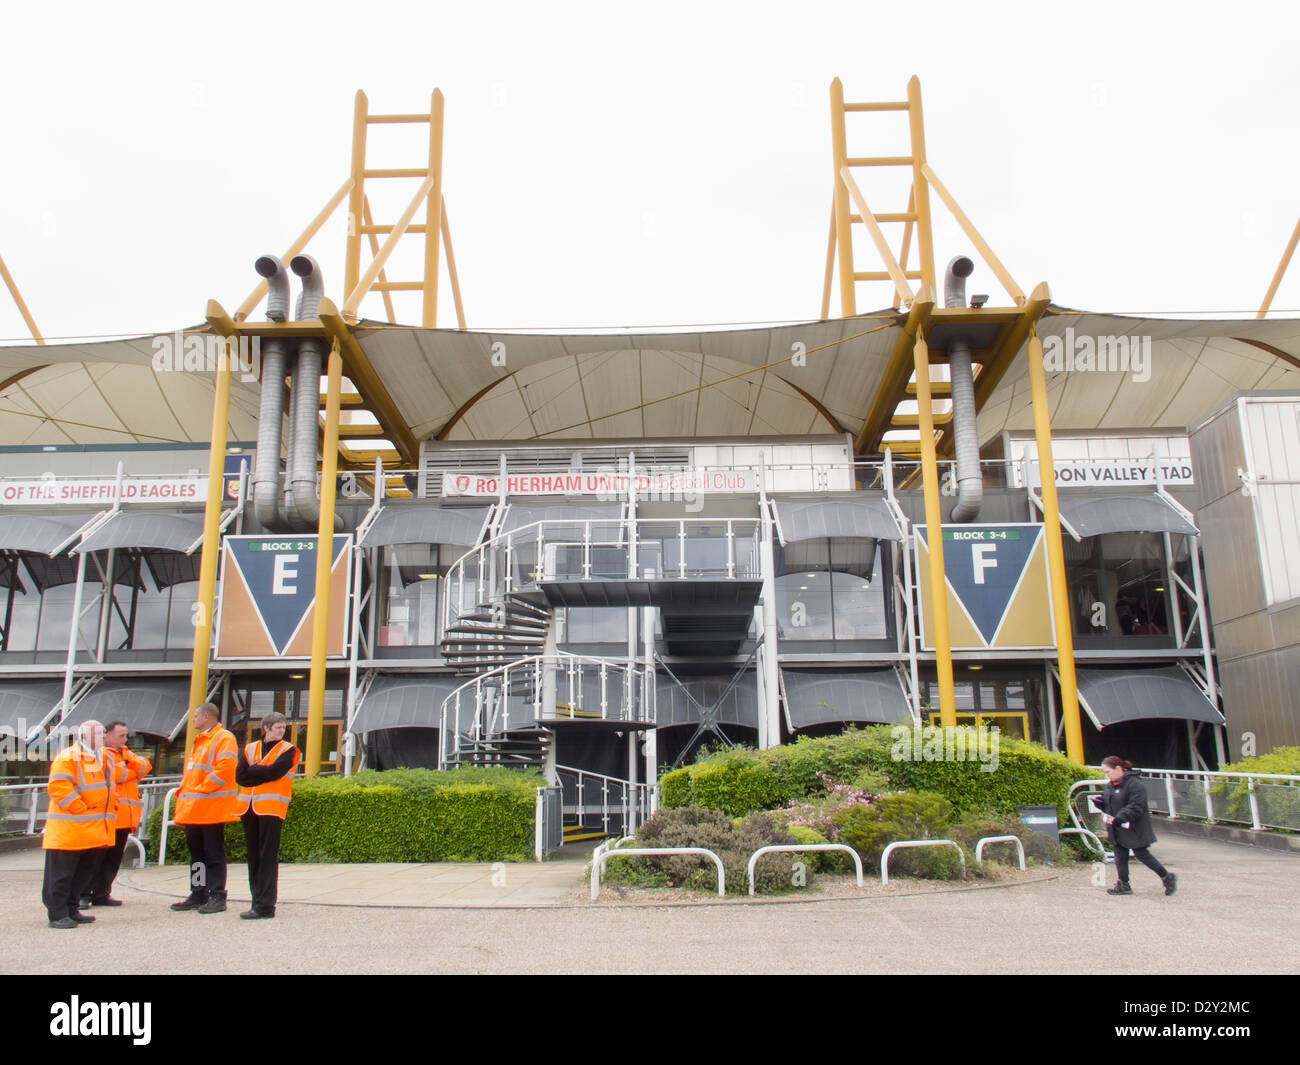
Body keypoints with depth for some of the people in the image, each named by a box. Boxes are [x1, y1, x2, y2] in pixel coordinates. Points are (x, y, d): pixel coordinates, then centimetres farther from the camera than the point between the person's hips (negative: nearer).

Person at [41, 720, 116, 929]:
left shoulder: (104, 759, 16)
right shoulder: (67, 758, -11)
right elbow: (58, 787, -21)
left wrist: (111, 808, 13)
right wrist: (80, 809, -21)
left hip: (96, 831, 8)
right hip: (68, 831, -8)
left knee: (84, 872, 14)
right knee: (61, 873, -2)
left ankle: (72, 910, 24)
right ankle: (57, 914, 5)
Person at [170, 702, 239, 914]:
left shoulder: (224, 738, -8)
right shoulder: (199, 741, 23)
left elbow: (225, 769, -19)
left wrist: (202, 789, -18)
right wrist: (183, 793, 12)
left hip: (212, 809, -9)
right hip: (192, 809, 9)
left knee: (214, 855, -5)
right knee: (196, 854, 13)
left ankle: (217, 897, -1)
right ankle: (198, 895, 20)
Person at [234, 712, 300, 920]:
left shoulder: (287, 750, 3)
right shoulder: (249, 749, 15)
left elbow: (275, 771, -13)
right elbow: (240, 776, 2)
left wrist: (253, 770, 0)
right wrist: (264, 774, -7)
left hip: (271, 808, -5)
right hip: (249, 808, 5)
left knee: (268, 857, -6)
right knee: (253, 857, 8)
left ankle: (265, 906, -5)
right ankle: (258, 901, 15)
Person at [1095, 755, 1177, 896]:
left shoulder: (1134, 784, -18)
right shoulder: (1110, 784, 10)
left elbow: (1136, 807, -23)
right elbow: (1107, 803, 19)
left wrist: (1120, 818, -30)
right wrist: (1098, 802, -3)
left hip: (1133, 828, -8)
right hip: (1117, 830, 8)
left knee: (1141, 854, 0)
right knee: (1120, 856, 9)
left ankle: (1167, 877, 18)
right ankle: (1123, 885, 16)